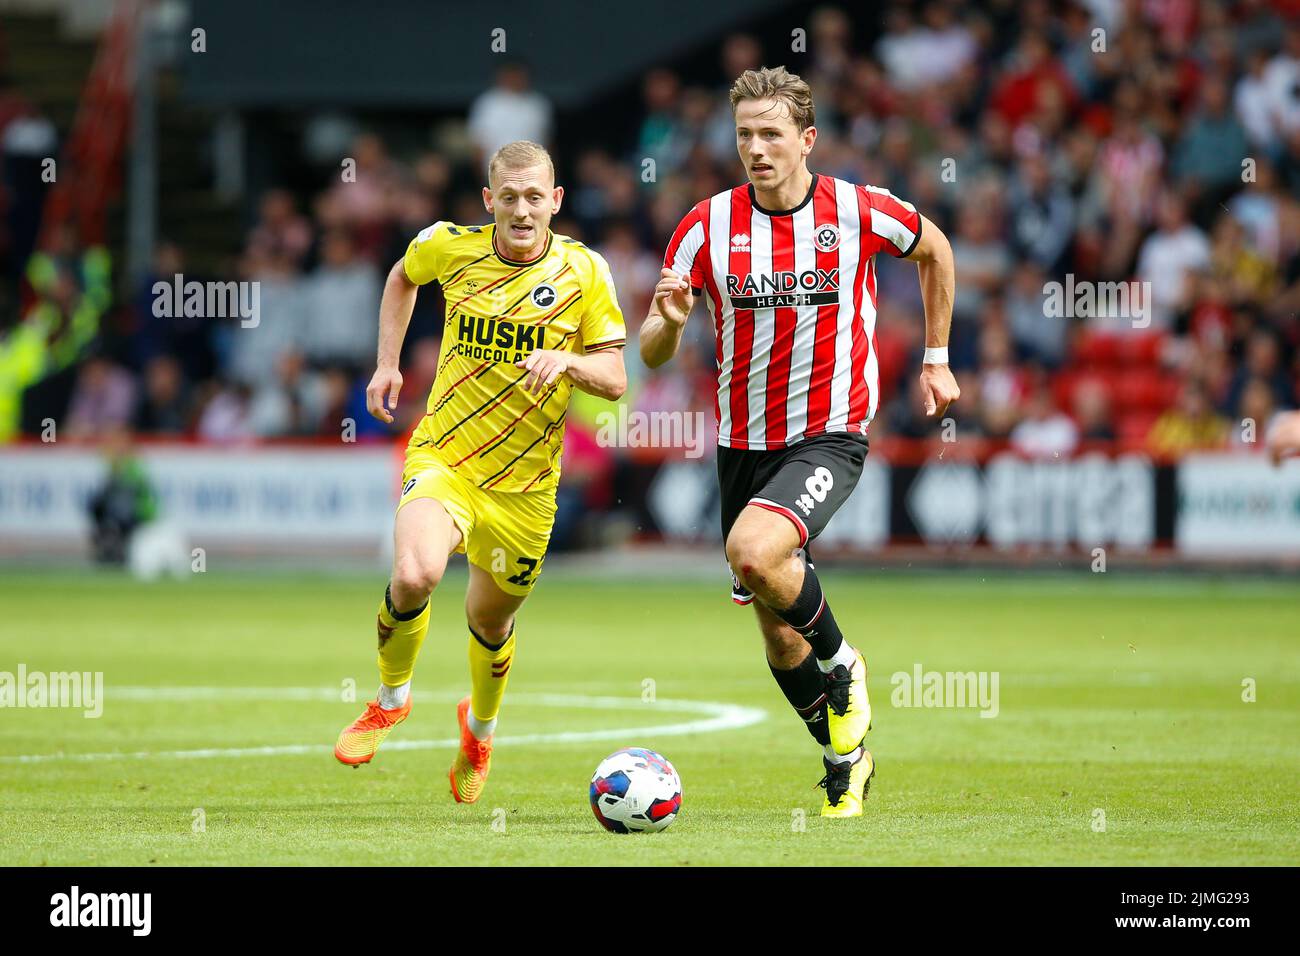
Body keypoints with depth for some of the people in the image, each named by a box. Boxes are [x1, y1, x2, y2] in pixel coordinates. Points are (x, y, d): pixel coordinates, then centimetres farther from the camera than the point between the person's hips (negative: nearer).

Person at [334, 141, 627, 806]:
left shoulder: (584, 272, -7)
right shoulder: (449, 248, -5)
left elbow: (614, 380, -6)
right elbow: (403, 277, 19)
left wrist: (568, 360, -27)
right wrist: (388, 364, 11)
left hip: (525, 482, 1)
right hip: (443, 458, -1)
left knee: (490, 620, 15)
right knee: (415, 574, -29)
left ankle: (480, 727, 50)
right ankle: (391, 699, 1)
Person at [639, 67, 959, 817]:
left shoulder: (858, 211, -9)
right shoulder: (709, 226, -5)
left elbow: (934, 250, 14)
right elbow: (653, 354, -6)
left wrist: (937, 359, 14)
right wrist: (669, 320, -29)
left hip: (830, 437, -4)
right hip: (743, 444, 4)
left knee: (753, 552, -31)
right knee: (778, 636, 9)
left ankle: (842, 665, -4)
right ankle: (846, 761, 32)